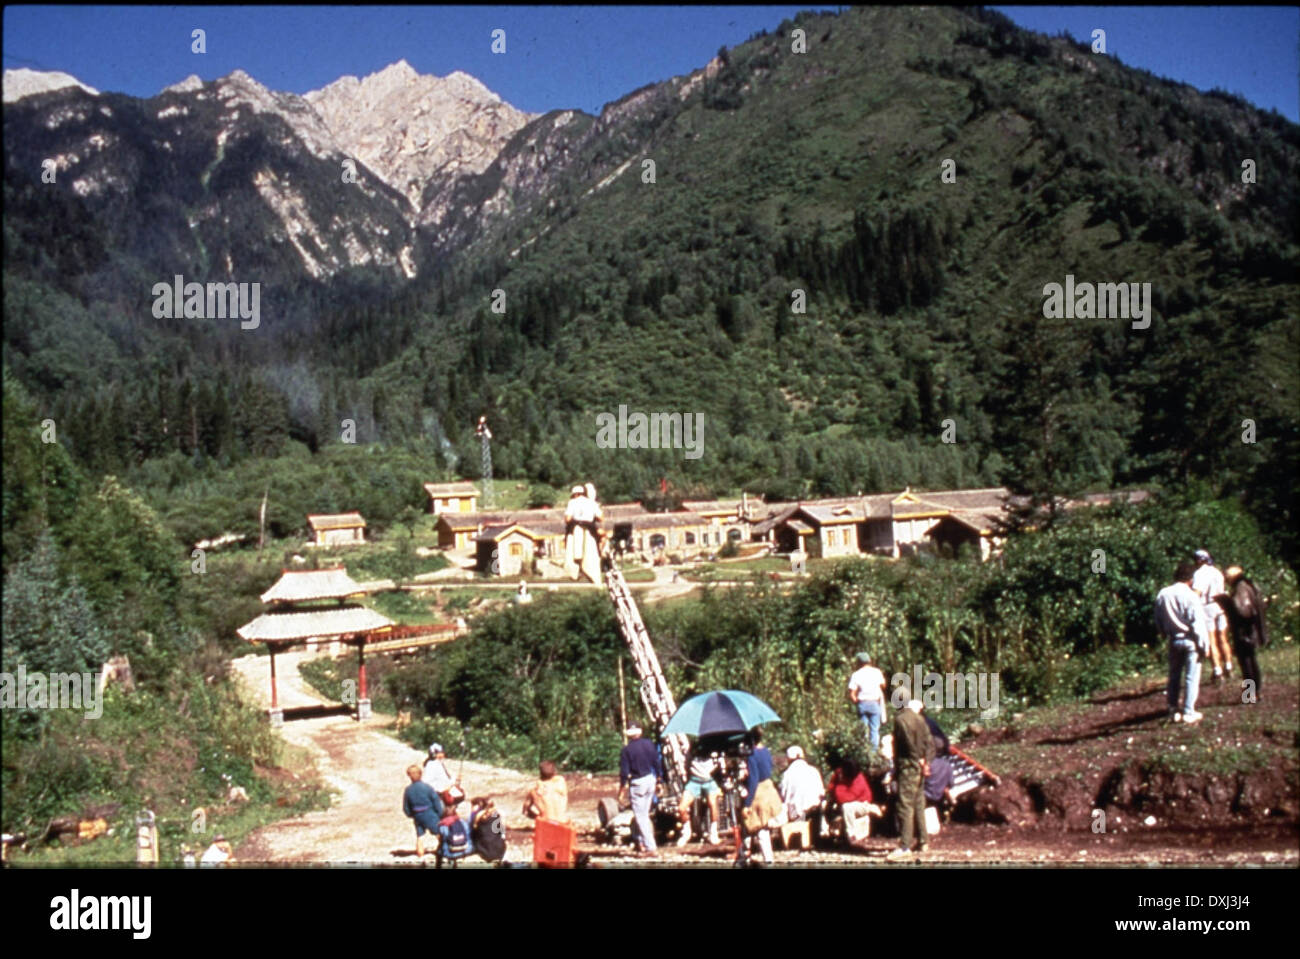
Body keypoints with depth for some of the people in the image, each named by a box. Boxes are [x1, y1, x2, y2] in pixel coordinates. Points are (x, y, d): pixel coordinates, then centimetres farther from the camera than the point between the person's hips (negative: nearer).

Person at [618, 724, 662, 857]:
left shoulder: (626, 750, -13)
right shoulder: (648, 744, 0)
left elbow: (624, 772, -12)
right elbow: (657, 762, 5)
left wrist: (622, 790, -3)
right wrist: (659, 778, 16)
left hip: (637, 783, -5)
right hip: (650, 780, 5)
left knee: (640, 816, 0)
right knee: (644, 813, 20)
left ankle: (651, 847, -3)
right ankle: (643, 842, 25)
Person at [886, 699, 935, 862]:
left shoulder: (900, 719, -14)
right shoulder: (919, 719, 10)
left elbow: (909, 743, -19)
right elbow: (929, 742, 9)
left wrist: (920, 760, -7)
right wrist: (925, 760, 1)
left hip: (908, 767, -8)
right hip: (919, 768, 8)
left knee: (905, 806, -9)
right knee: (918, 804, 17)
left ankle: (904, 847, -12)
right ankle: (923, 841, 24)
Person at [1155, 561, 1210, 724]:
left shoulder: (1162, 595, 1)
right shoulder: (1190, 596, -15)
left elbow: (1158, 620, 8)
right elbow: (1198, 622, -14)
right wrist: (1204, 644, -8)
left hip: (1173, 640, 5)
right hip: (1190, 640, -5)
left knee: (1174, 676, 14)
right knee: (1191, 677, 2)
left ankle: (1173, 711, 17)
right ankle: (1188, 712, 3)